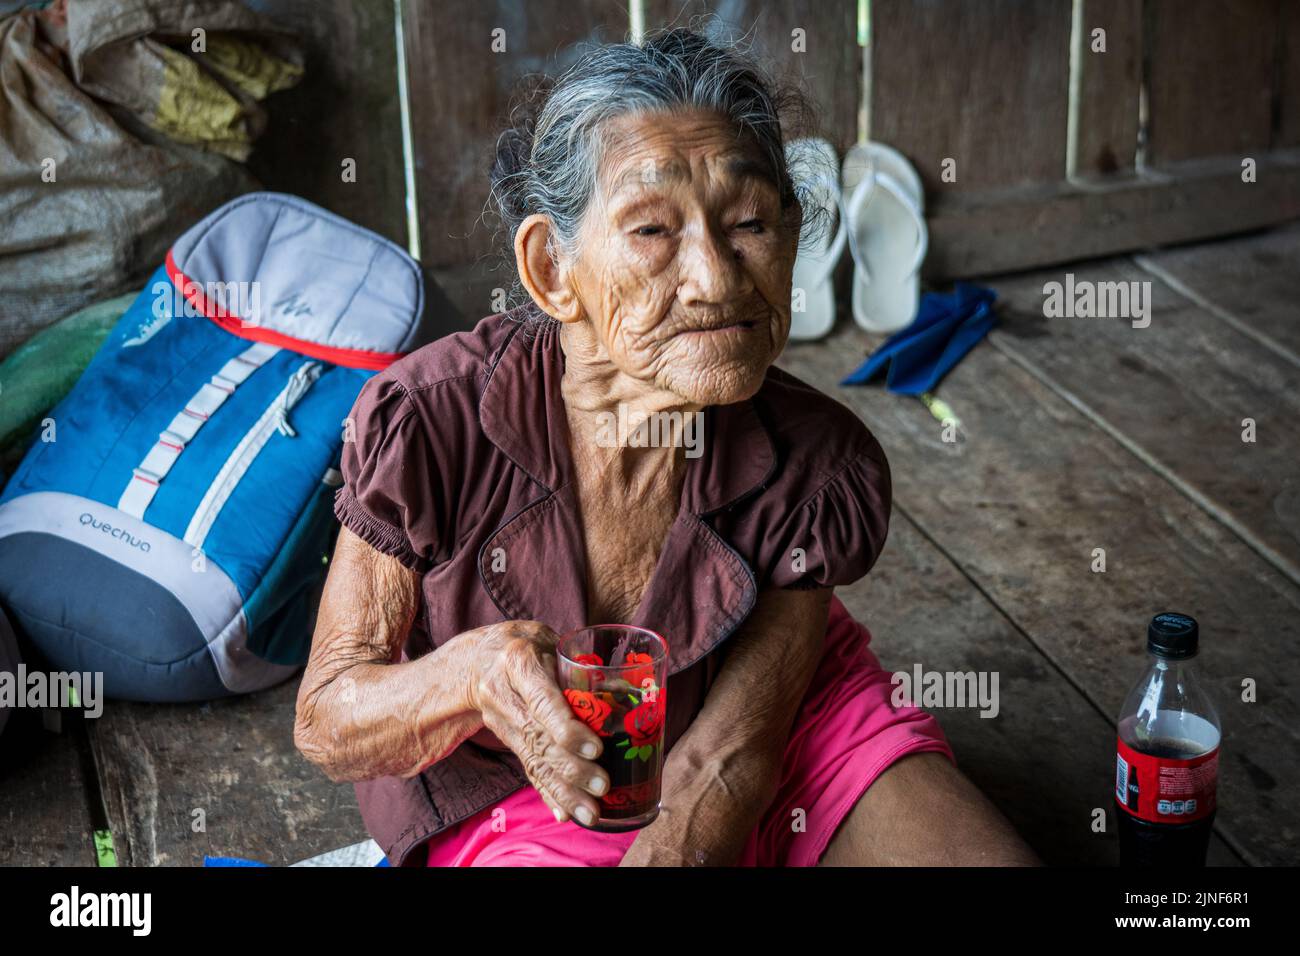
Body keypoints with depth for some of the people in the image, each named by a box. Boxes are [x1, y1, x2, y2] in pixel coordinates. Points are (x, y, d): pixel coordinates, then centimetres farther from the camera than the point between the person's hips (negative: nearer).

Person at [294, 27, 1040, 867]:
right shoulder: (427, 421, -28)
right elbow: (326, 723, -21)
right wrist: (473, 674, -42)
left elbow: (727, 761, -17)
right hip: (521, 795, 0)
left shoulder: (822, 471, -23)